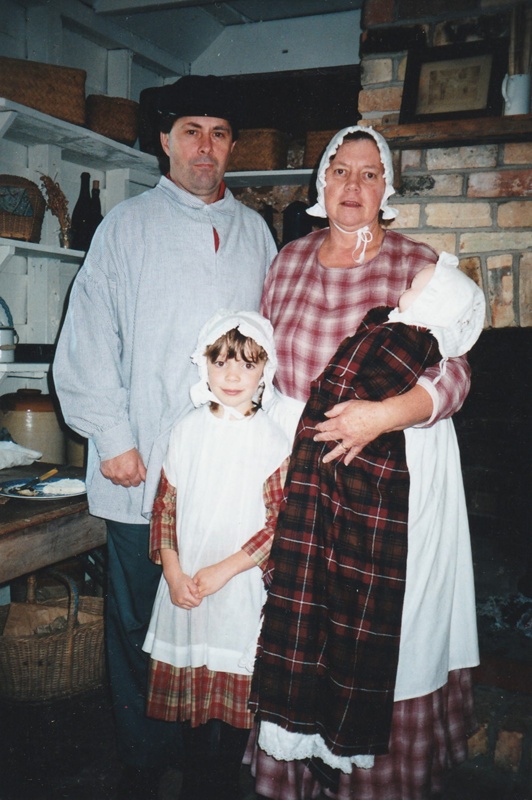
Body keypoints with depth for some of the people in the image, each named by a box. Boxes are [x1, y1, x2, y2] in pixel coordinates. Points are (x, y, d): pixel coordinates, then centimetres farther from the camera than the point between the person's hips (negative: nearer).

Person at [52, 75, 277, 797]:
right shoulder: (127, 227, 4)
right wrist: (113, 439, -7)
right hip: (145, 468, -2)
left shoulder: (254, 231, 14)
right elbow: (88, 342, -1)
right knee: (141, 627, 7)